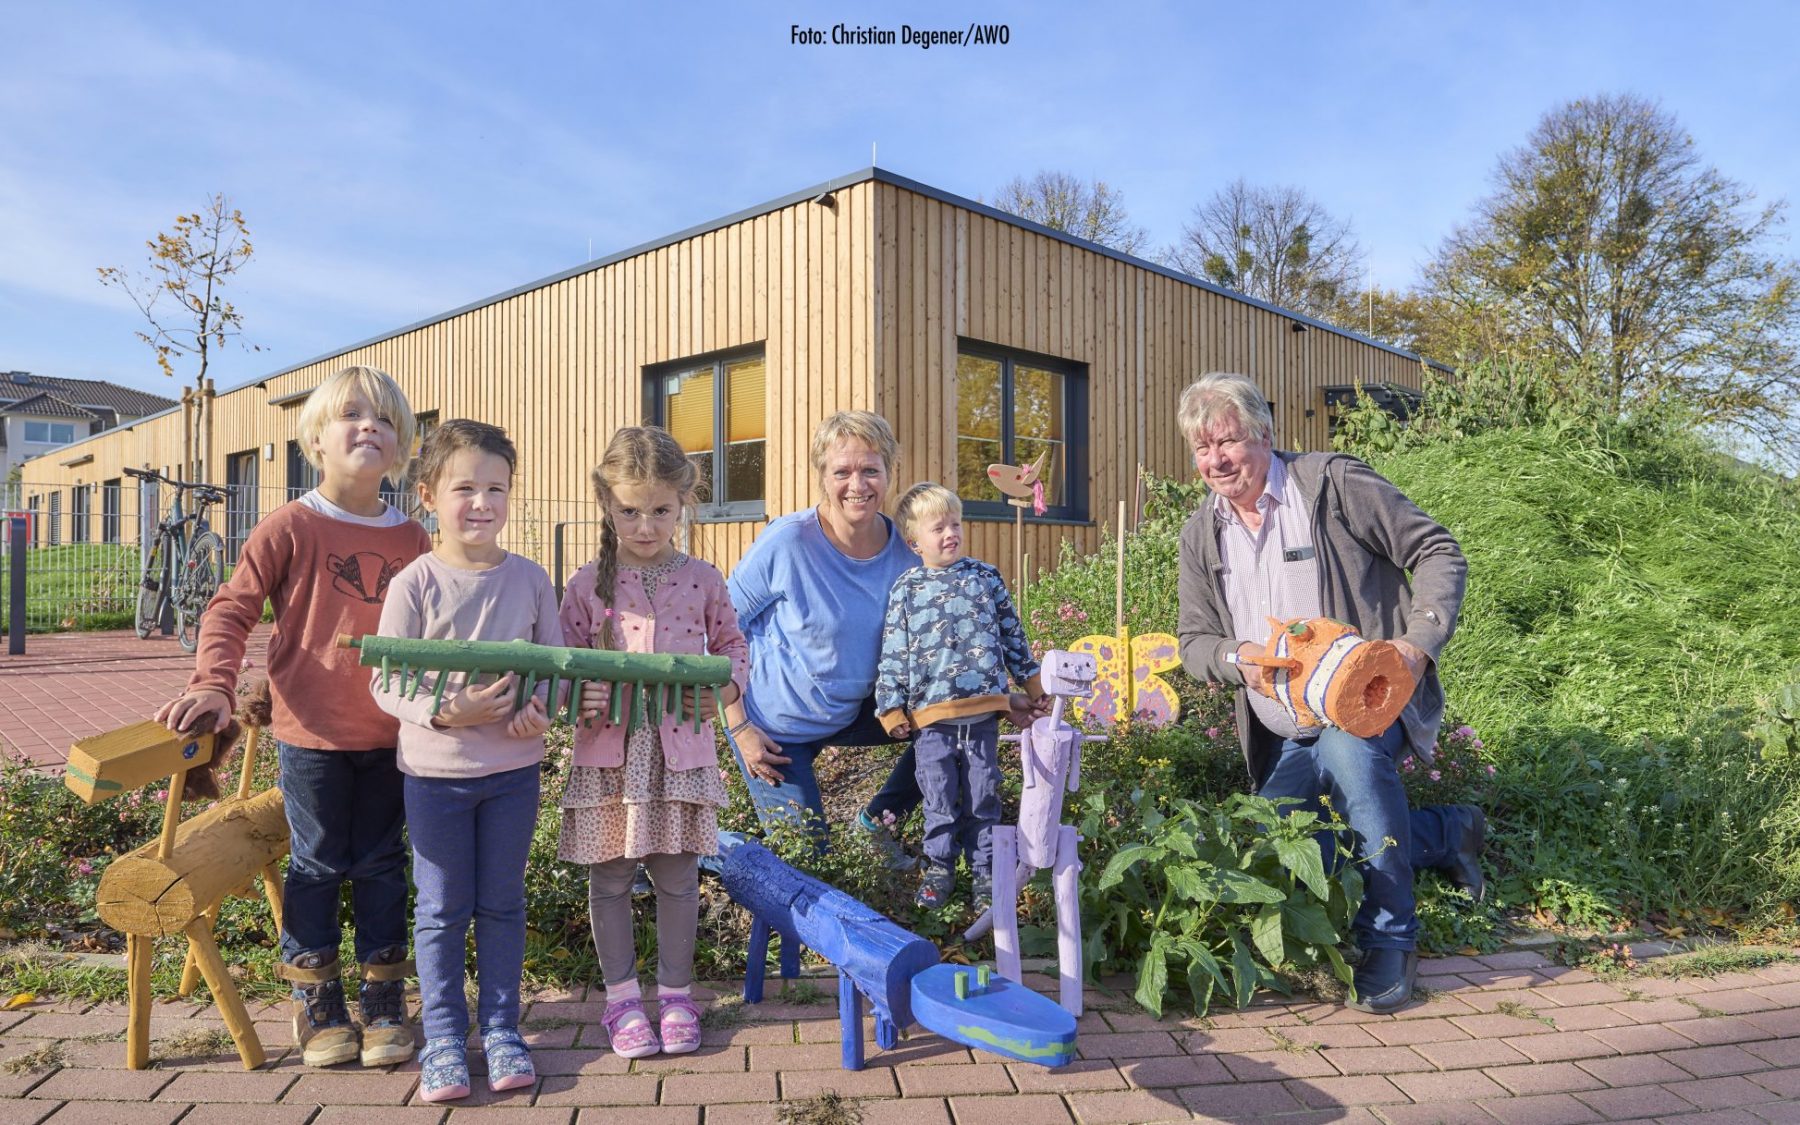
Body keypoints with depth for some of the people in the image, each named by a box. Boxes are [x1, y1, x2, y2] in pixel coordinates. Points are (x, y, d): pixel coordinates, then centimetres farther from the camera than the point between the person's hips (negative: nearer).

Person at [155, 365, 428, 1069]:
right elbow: (231, 609, -6)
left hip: (389, 736, 3)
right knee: (317, 865, 10)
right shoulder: (291, 528, -8)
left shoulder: (412, 540, 2)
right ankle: (316, 1003, 26)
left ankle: (383, 1002, 26)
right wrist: (214, 685, -17)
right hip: (312, 732, -3)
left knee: (382, 865, 12)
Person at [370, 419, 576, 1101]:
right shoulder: (415, 584, -9)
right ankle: (443, 1038, 24)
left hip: (514, 768, 2)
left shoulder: (529, 579, -2)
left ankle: (501, 1029, 27)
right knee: (442, 910, 10)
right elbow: (385, 684, -7)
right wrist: (443, 712, -24)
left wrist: (542, 708, -16)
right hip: (435, 770, -2)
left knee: (502, 904, 13)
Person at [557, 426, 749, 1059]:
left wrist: (727, 687, -9)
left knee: (678, 877, 9)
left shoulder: (702, 580, 3)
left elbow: (732, 645, 11)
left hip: (681, 748, 1)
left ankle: (676, 994, 26)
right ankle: (621, 996, 25)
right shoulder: (588, 585, 1)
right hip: (609, 751, 0)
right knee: (610, 878, 8)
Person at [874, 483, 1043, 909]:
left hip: (983, 711, 1)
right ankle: (939, 867, 25)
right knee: (940, 801, 7)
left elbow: (1012, 634, 14)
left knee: (983, 798, 9)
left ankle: (984, 870, 24)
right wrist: (893, 709, -2)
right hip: (931, 716, -1)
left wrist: (1033, 682, 16)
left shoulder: (985, 577, 6)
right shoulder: (906, 590, 1)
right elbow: (893, 655, 1)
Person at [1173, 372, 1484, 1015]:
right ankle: (1445, 832, 20)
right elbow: (1194, 642, 8)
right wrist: (1237, 657, -15)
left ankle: (1389, 939, -18)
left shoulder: (1333, 483, -9)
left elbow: (1440, 555, -8)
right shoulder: (1201, 534, 6)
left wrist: (1420, 643, -22)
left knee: (1349, 748, -37)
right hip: (1287, 739, 7)